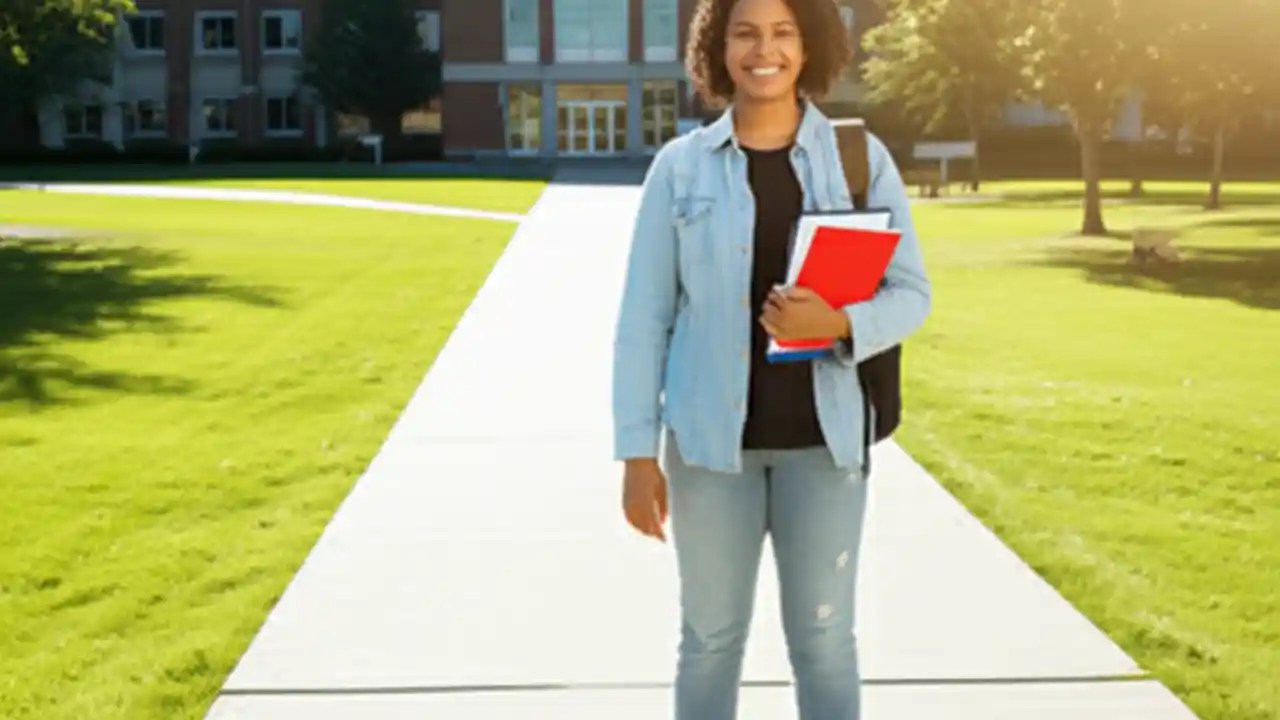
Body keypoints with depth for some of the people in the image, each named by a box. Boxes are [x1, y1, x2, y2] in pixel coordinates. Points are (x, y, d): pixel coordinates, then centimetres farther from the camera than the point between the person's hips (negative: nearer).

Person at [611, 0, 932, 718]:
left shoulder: (862, 157, 0)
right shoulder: (680, 165, 0)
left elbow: (911, 294, 1)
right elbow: (643, 317, 0)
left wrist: (838, 324, -20)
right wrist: (637, 450, -4)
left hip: (823, 437, 0)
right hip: (710, 438, 0)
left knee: (824, 638, 9)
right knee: (711, 637, 10)